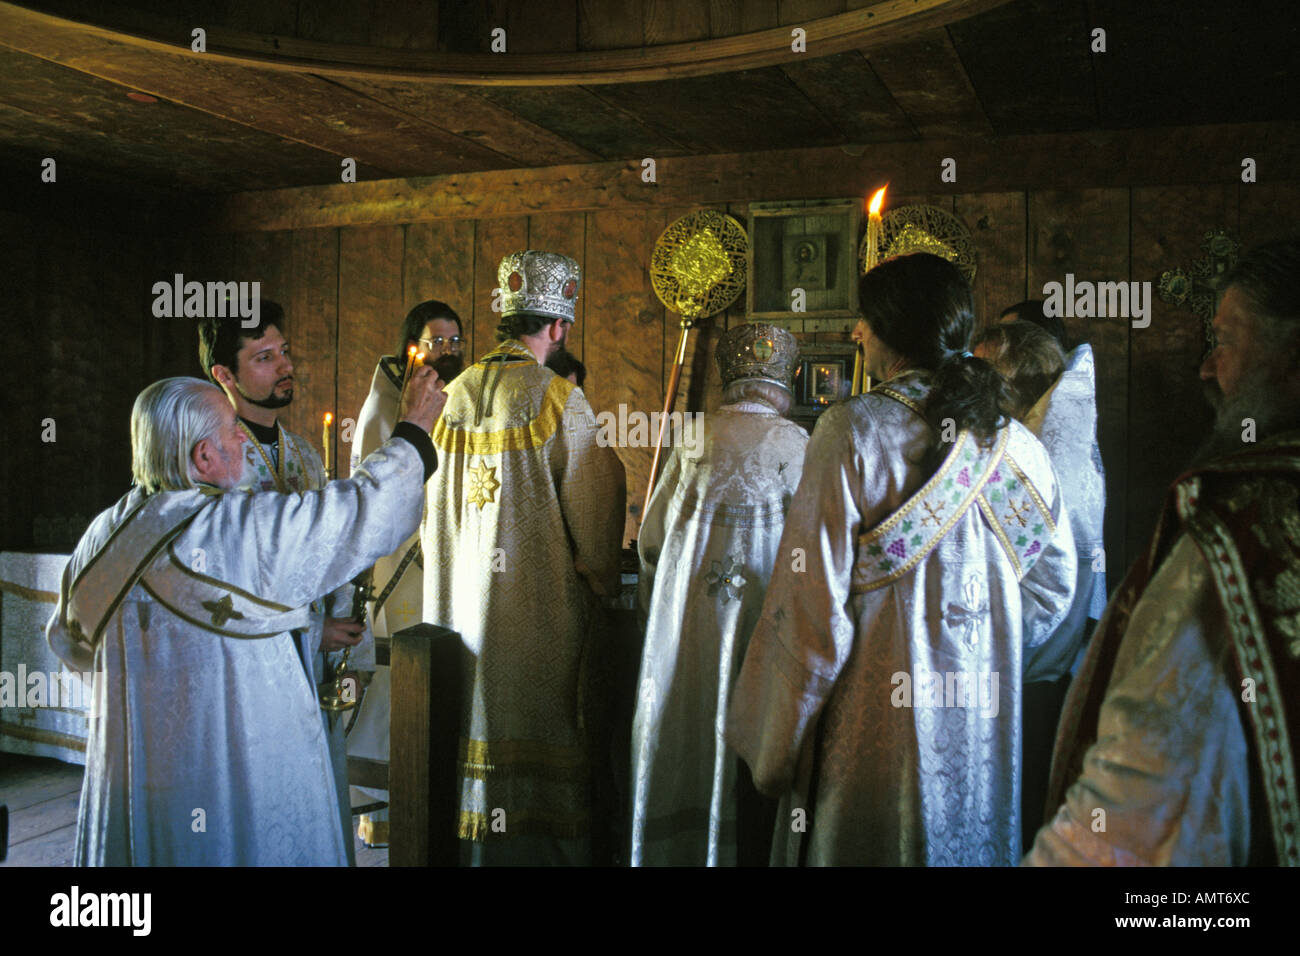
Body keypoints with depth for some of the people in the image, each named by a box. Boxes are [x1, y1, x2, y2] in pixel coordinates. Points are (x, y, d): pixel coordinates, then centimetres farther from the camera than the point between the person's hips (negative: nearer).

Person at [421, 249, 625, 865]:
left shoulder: (453, 396, 4)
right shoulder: (559, 400, -12)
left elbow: (431, 508, 12)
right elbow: (594, 514, -9)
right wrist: (604, 579, 8)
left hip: (462, 596, 6)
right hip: (539, 601, -5)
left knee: (474, 725, 14)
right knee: (539, 736, 3)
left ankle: (470, 843, 23)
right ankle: (540, 846, 10)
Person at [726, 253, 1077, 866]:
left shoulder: (853, 431, -15)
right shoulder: (1019, 445, 2)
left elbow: (812, 604, -16)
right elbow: (1052, 588, 10)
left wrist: (774, 749, -7)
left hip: (876, 730, -5)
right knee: (970, 844, 20)